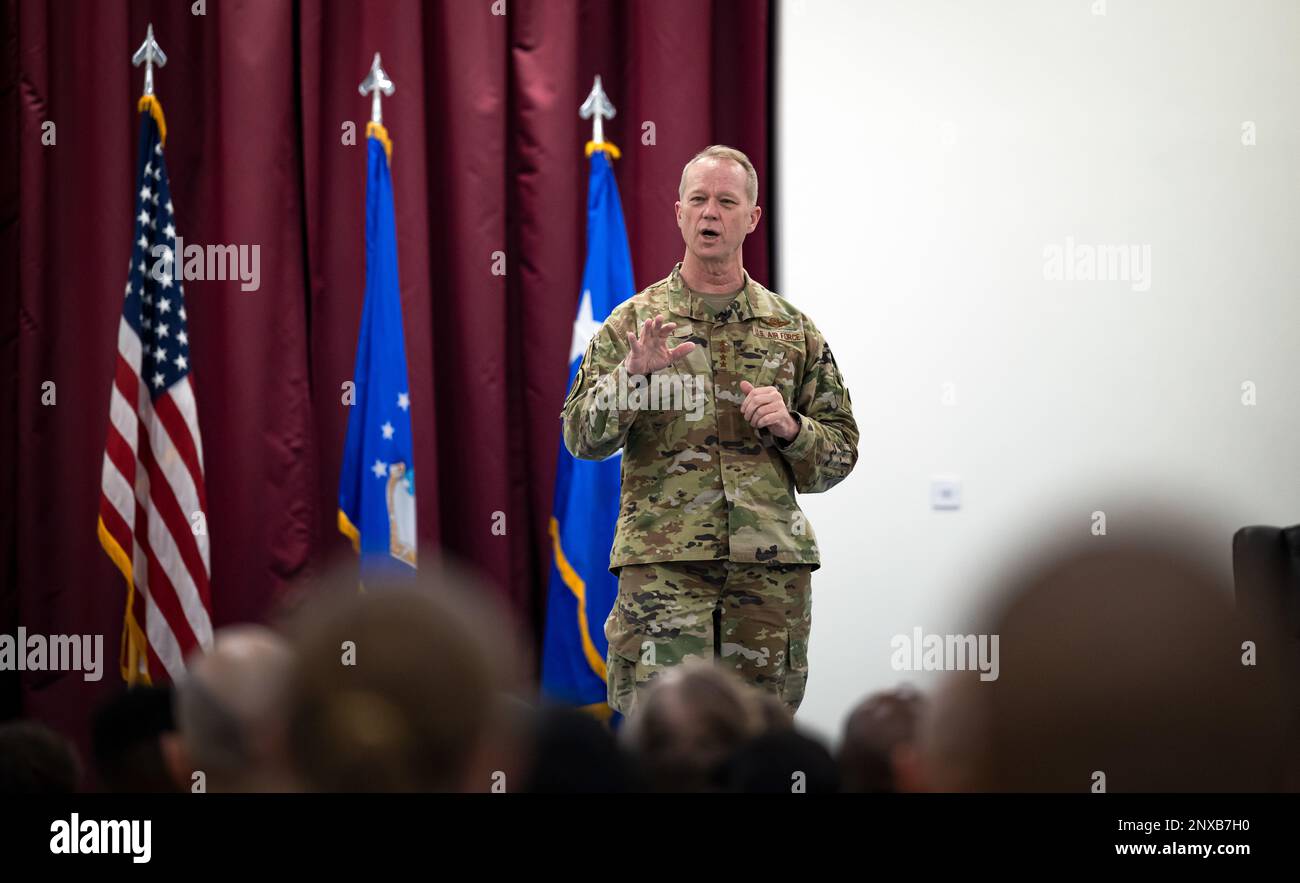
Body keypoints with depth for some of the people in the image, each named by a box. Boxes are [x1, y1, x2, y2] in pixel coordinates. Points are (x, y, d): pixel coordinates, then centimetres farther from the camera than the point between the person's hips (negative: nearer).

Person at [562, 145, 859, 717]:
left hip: (770, 563, 2)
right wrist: (632, 374, -17)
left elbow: (840, 451, 15)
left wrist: (790, 428, -6)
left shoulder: (794, 331, 13)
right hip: (663, 562, -2)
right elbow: (582, 437, 0)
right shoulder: (633, 321, 8)